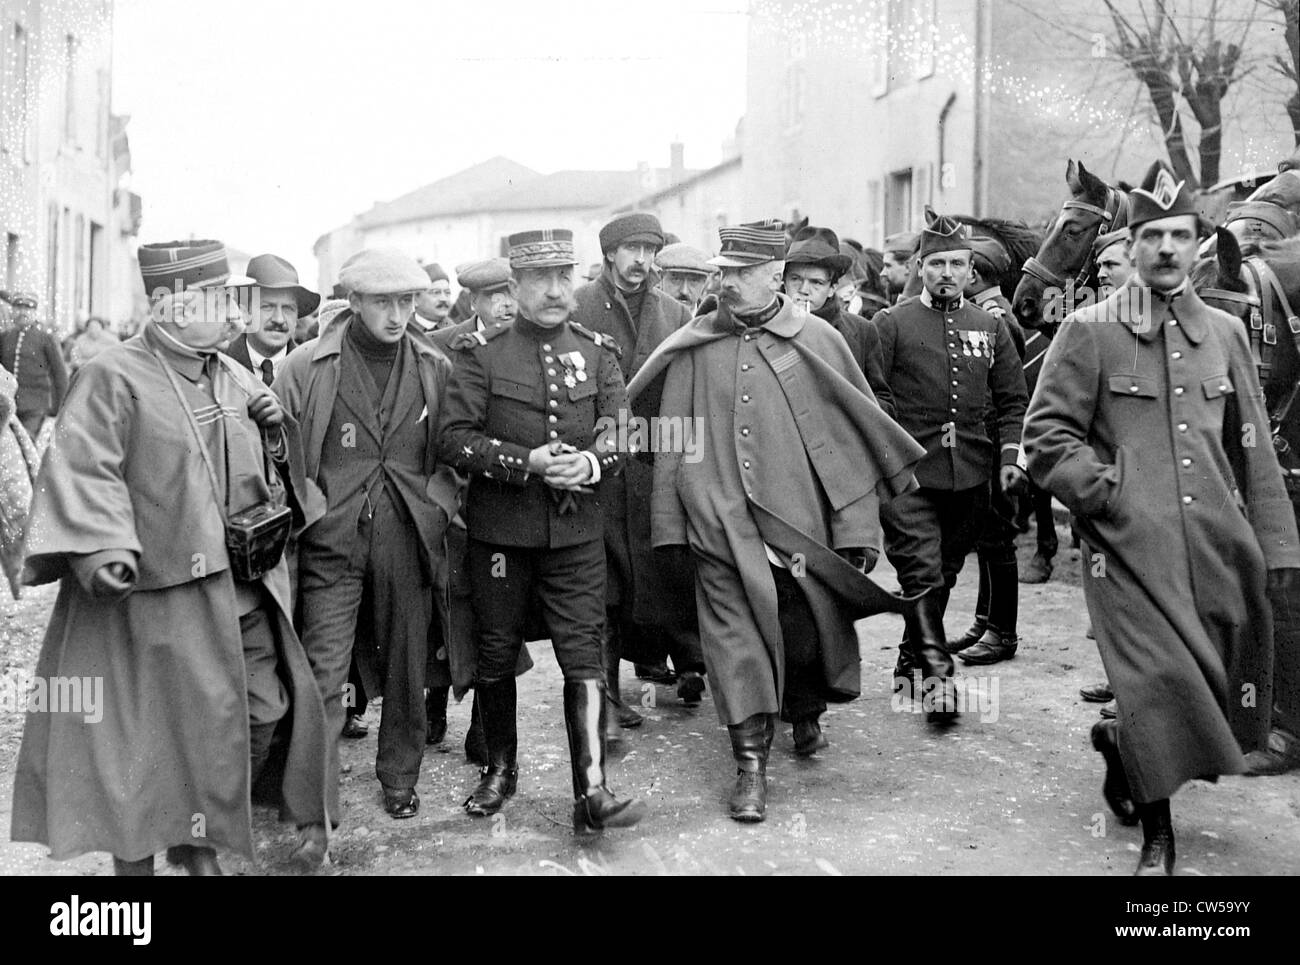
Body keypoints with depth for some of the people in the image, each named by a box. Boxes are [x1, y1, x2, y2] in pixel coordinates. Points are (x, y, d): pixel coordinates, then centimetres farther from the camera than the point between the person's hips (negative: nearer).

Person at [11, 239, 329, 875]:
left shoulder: (238, 380, 12)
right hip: (162, 590, -7)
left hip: (248, 590, 7)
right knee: (149, 729, 3)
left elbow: (276, 477, 21)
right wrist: (102, 549, -34)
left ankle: (203, 839, 30)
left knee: (263, 710, 10)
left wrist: (275, 430, 0)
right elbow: (82, 470, -20)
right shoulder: (113, 379, -9)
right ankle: (135, 855, 21)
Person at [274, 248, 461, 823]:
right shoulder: (306, 368, -3)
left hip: (409, 540, 3)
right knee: (323, 674, -5)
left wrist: (436, 503, -2)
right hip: (330, 540, -2)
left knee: (406, 667, 13)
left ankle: (400, 777, 32)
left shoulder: (436, 370, 5)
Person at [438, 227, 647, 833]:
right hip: (499, 528, -1)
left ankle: (592, 792, -3)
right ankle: (500, 768, 31)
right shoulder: (480, 353, -1)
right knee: (497, 654, 11)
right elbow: (455, 440, -8)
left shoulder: (595, 351, 7)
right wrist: (527, 462, -20)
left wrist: (593, 462, -18)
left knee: (584, 653, -5)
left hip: (577, 530, 1)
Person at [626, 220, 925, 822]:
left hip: (800, 522, 0)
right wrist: (668, 524, 4)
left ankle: (806, 714, 42)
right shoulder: (691, 348, 3)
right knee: (733, 635, -4)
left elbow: (856, 435, -1)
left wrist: (857, 528, -4)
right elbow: (671, 440, 6)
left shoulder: (817, 340, -1)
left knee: (808, 629, 11)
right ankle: (751, 765, 6)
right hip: (720, 523, 0)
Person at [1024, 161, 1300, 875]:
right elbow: (1045, 434, -1)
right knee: (1160, 681, -9)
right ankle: (1157, 831, 12)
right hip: (1131, 546, -4)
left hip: (1218, 543, 5)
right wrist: (1107, 495, -11)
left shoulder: (1224, 334, 11)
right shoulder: (1089, 331, -1)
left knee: (1224, 685, 10)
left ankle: (1124, 745, 39)